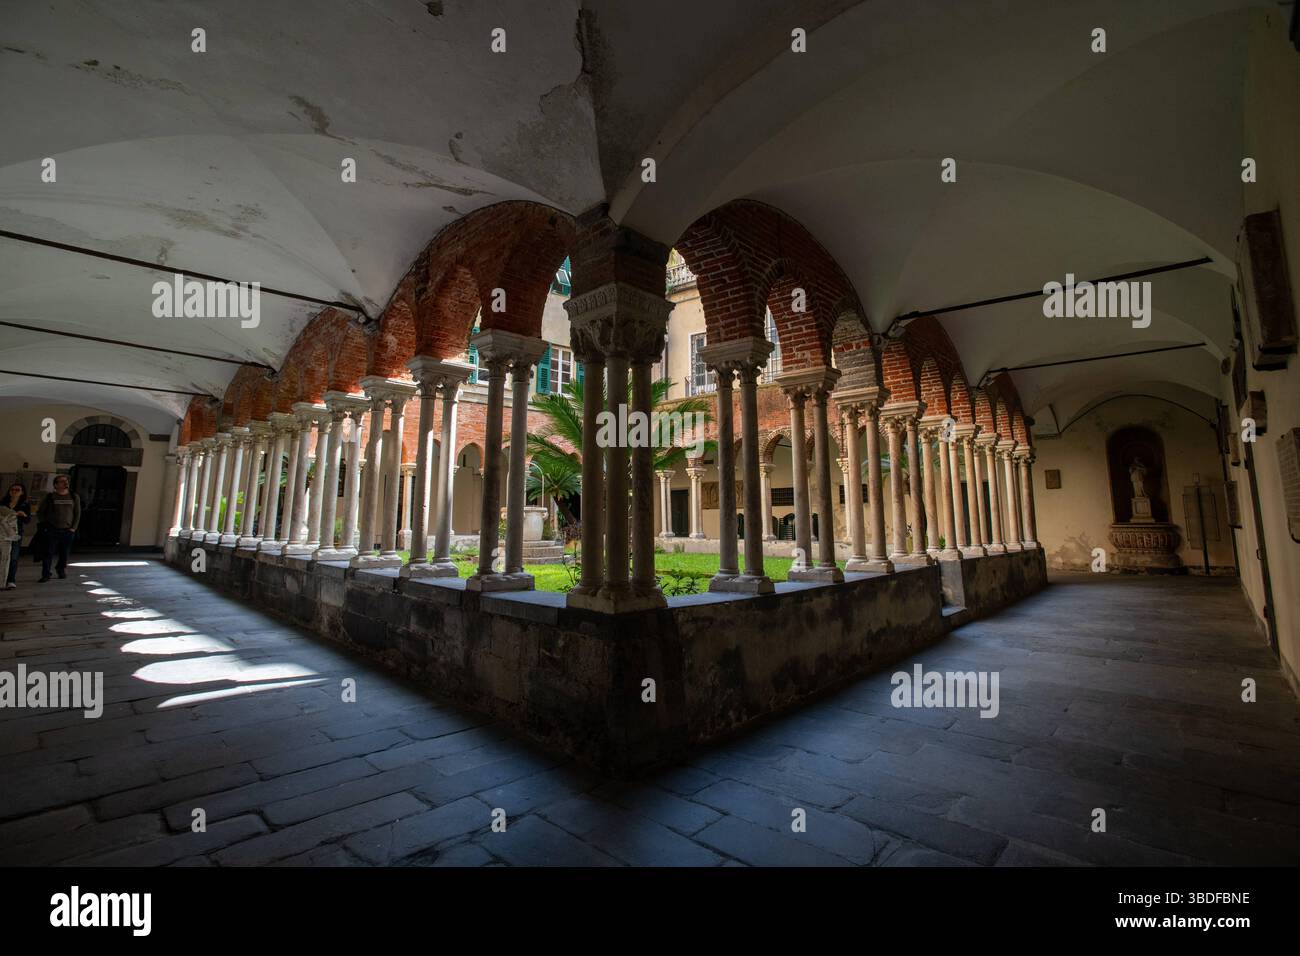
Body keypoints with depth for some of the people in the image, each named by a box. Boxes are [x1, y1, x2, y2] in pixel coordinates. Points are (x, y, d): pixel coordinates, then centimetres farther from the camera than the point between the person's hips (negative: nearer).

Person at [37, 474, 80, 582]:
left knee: (65, 553, 5)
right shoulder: (50, 497, 3)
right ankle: (45, 575, 1)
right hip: (52, 530, -1)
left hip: (68, 531, 1)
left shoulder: (74, 497, 8)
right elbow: (40, 512, 10)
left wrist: (74, 527, 2)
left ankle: (61, 569, 26)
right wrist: (44, 525, 1)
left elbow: (77, 514, 10)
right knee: (49, 553, -4)